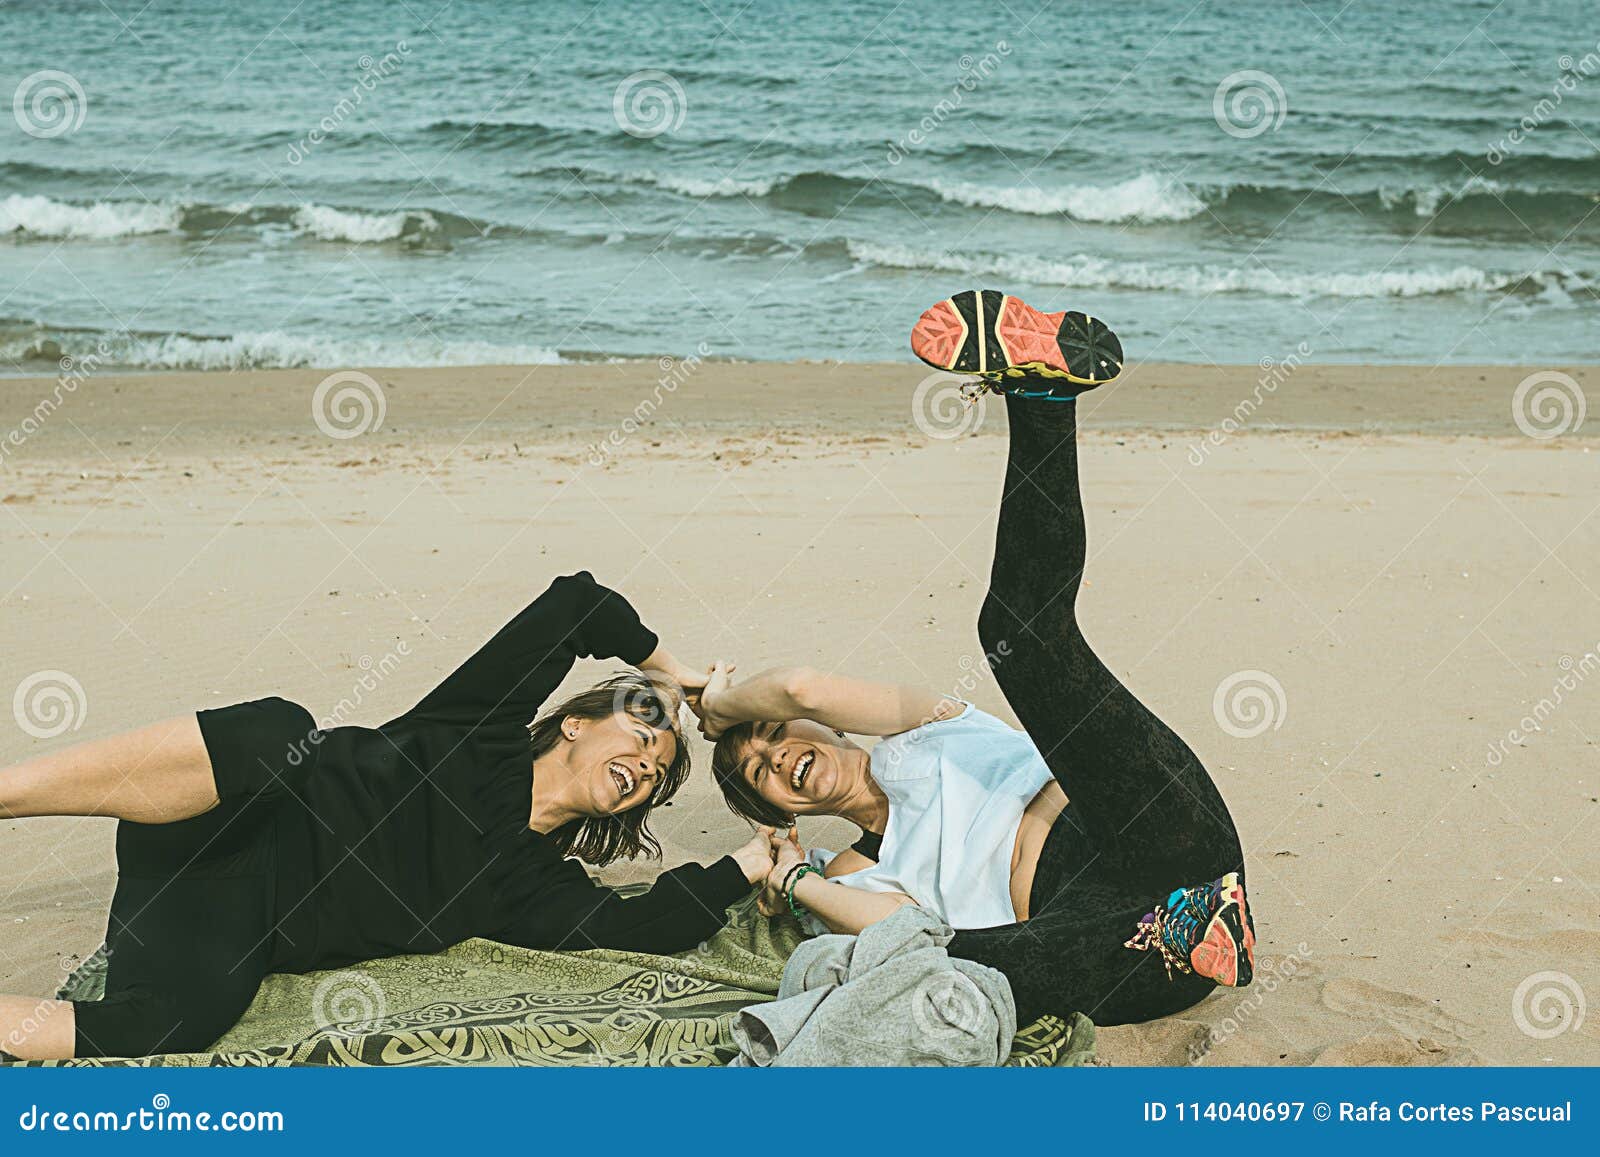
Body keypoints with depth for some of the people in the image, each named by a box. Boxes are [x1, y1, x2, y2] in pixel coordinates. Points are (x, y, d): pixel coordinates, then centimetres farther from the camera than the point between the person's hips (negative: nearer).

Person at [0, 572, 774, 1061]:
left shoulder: (538, 888, 17)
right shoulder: (492, 728, 9)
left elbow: (650, 927, 2)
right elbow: (577, 602, 2)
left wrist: (752, 863, 8)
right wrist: (658, 663, 16)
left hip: (242, 937, 3)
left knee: (173, 1024, -34)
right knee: (275, 733, -40)